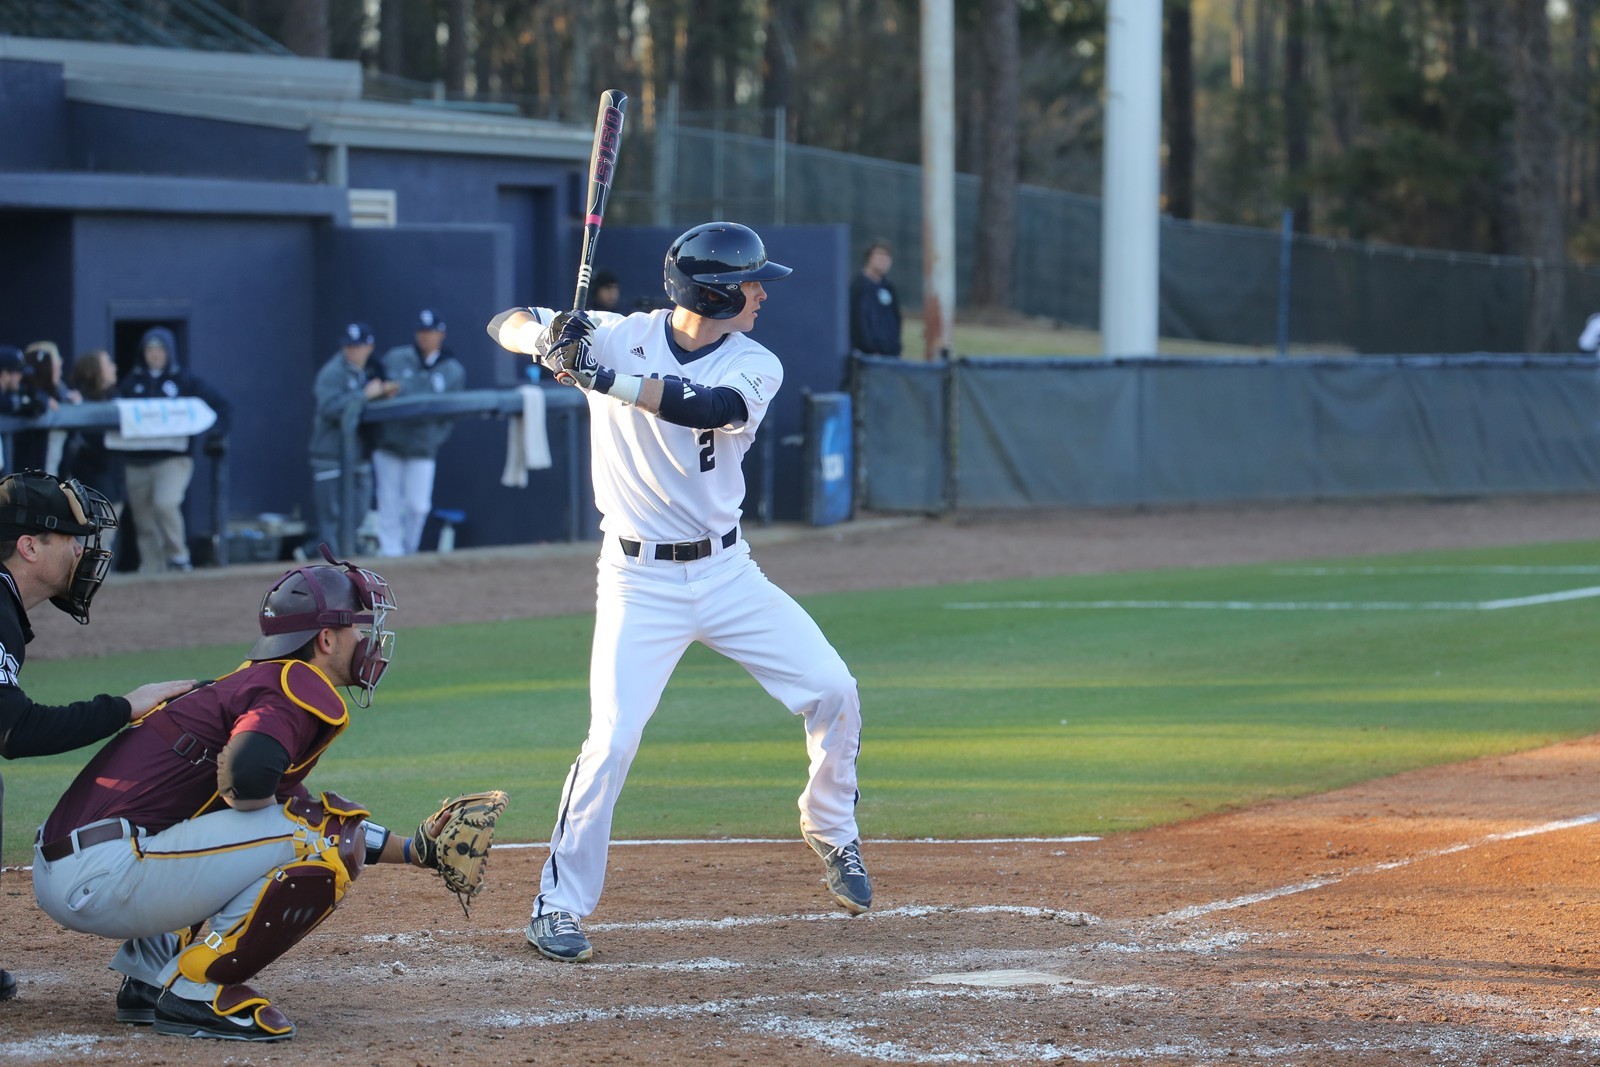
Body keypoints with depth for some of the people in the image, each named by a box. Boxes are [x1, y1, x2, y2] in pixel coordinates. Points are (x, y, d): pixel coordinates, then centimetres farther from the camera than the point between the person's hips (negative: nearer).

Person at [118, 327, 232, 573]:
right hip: (137, 460, 3)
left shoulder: (184, 380, 6)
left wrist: (216, 433, -8)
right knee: (144, 524, 4)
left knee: (165, 504, -26)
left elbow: (222, 405, 7)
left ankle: (178, 556, -8)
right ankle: (151, 572, 13)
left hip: (174, 457, -3)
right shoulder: (132, 382, 12)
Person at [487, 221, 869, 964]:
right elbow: (505, 326, -8)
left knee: (833, 692, 1)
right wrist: (548, 334, -32)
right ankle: (560, 904, 0)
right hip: (640, 580, -3)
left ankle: (830, 831, 27)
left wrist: (603, 377, -36)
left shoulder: (755, 366, -6)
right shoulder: (619, 337, -9)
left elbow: (709, 406, -28)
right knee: (612, 741, -14)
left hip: (726, 571, 3)